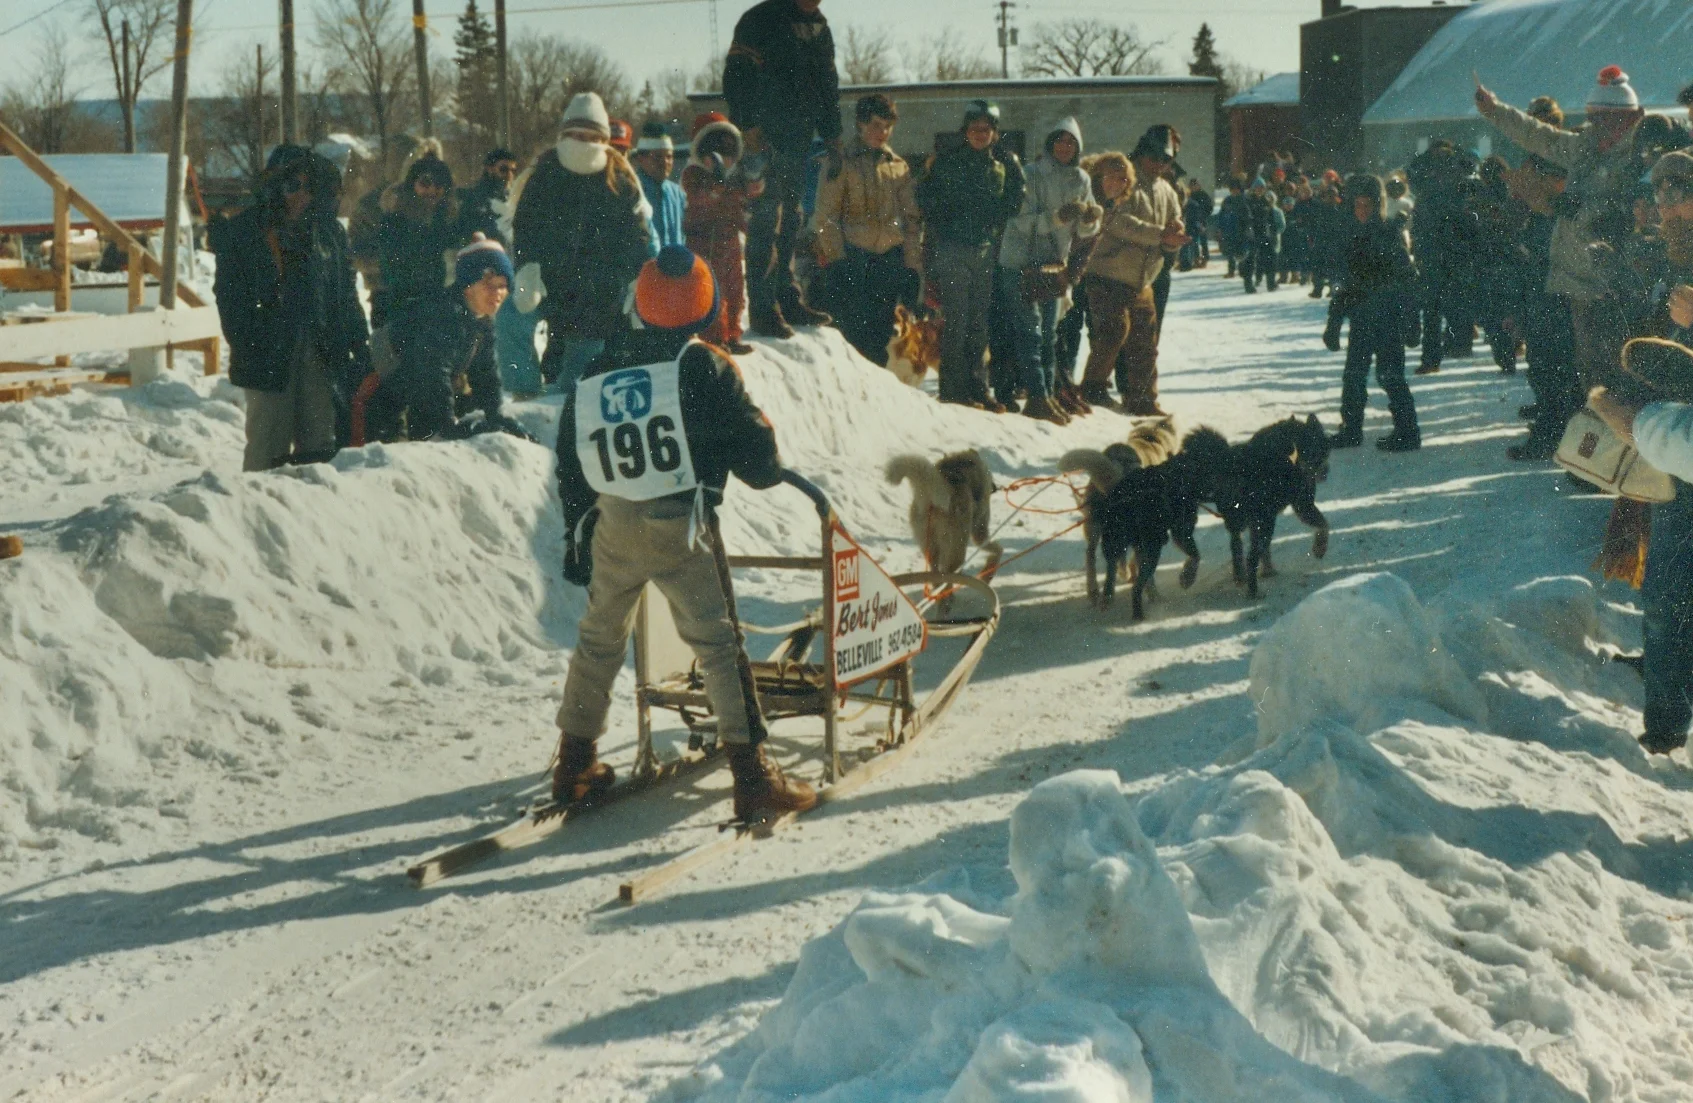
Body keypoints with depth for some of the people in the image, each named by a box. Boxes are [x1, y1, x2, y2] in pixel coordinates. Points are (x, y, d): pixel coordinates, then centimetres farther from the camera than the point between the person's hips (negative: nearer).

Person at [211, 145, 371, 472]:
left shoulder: (329, 233, 13)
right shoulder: (241, 233, 1)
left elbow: (347, 297, 15)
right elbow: (231, 298, -3)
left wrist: (360, 346, 8)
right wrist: (249, 348, -12)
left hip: (323, 356, 4)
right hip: (269, 359, -4)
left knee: (320, 445, 5)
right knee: (268, 448, -4)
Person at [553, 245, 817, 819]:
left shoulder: (595, 373, 9)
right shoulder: (706, 367, -7)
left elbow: (570, 466, 14)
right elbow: (753, 449, -6)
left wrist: (576, 535, 22)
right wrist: (767, 468, 17)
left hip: (610, 528, 5)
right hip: (680, 528, -5)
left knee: (598, 641, 20)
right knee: (719, 644, -2)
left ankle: (575, 765, 31)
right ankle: (753, 775, -5)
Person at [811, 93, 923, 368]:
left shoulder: (899, 167, 16)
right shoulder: (842, 162, 4)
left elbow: (912, 219, 16)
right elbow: (826, 215, -1)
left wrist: (912, 266, 7)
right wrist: (836, 258, -11)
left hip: (891, 257, 4)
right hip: (852, 256, -4)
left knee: (881, 337, 5)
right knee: (853, 332, -10)